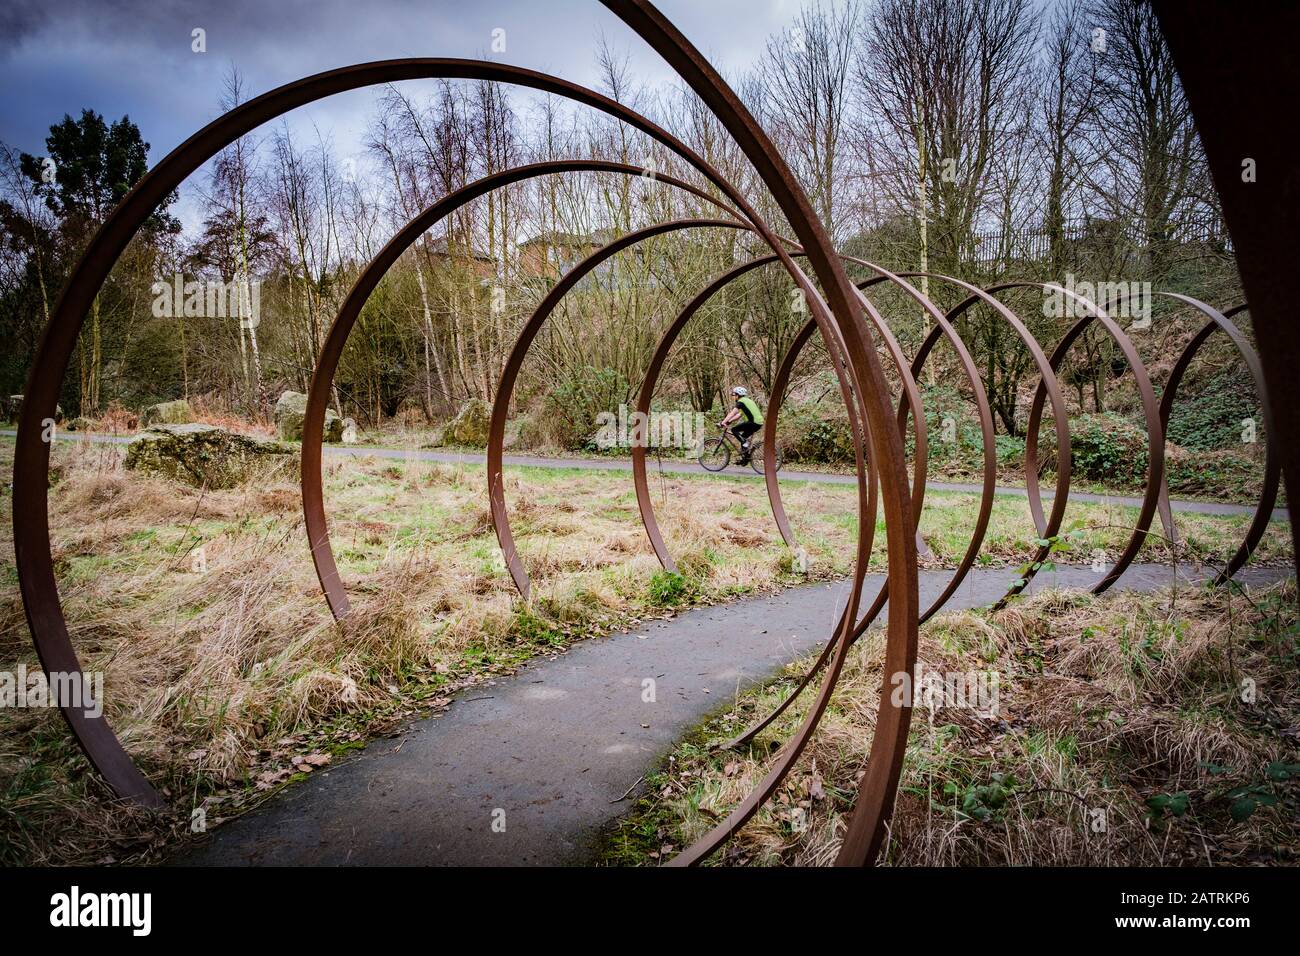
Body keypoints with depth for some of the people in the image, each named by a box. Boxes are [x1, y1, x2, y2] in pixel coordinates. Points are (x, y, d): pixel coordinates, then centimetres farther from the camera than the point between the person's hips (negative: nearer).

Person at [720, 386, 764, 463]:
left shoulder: (741, 401, -4)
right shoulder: (747, 401, 25)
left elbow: (732, 413, -14)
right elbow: (739, 415, 26)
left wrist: (723, 422, -17)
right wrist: (729, 421, 19)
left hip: (754, 422, -10)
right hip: (759, 423, 10)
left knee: (734, 430, -7)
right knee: (743, 437, 18)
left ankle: (745, 444, -12)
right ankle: (745, 458, 19)